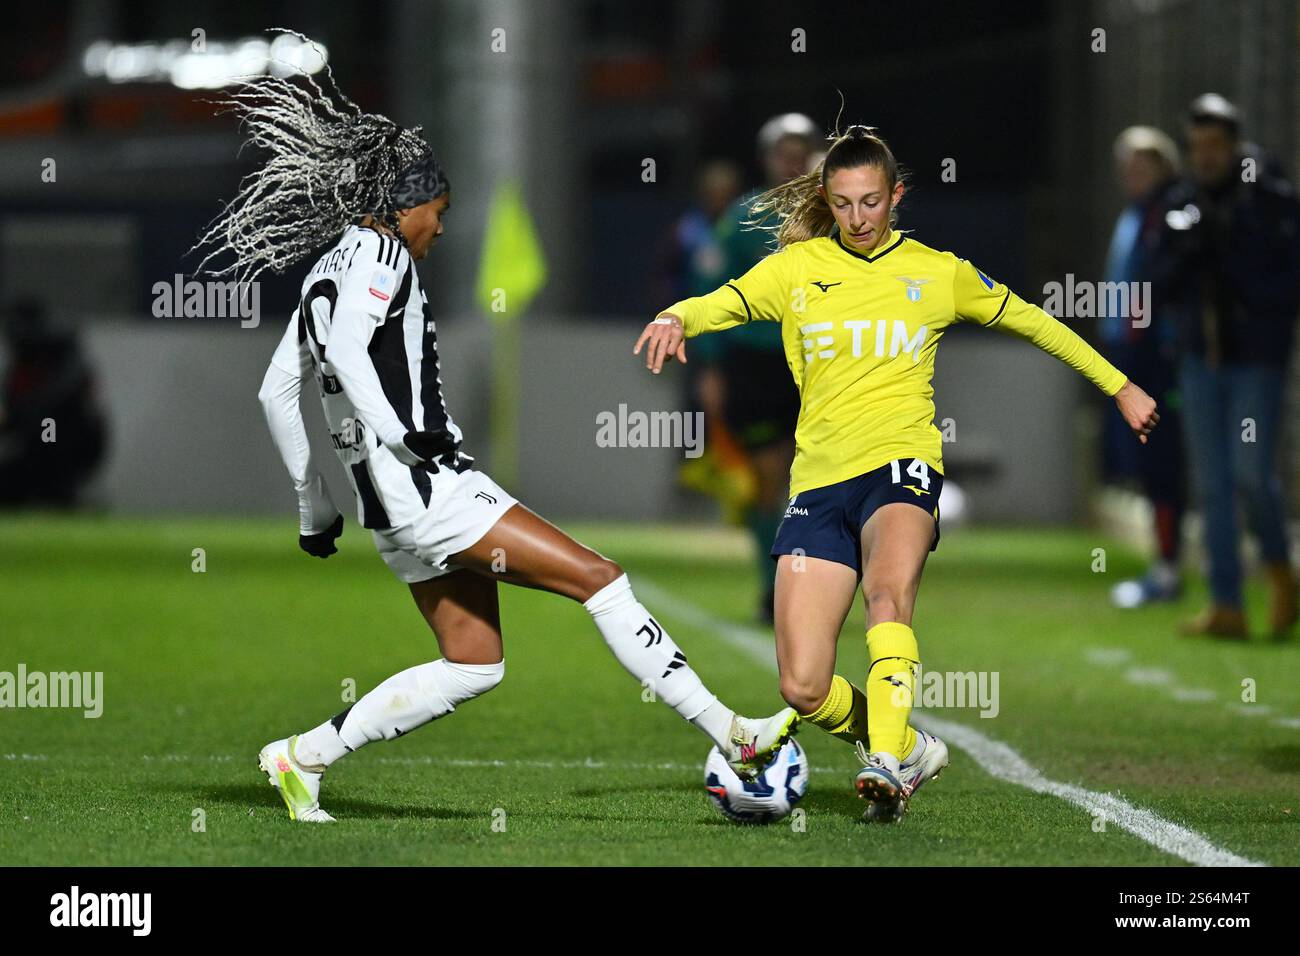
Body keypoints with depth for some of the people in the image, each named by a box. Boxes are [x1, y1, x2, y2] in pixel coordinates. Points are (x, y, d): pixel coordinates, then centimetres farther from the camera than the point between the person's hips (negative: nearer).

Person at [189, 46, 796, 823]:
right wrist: (402, 434, -31)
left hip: (396, 507, 10)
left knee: (474, 665, 14)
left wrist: (316, 505, 27)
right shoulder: (377, 253, -7)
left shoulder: (328, 271, 19)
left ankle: (304, 756, 12)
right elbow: (347, 348, -25)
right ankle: (731, 734, -12)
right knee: (602, 581, -9)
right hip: (429, 489, -10)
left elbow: (278, 393, 24)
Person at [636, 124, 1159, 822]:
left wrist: (1120, 387, 25)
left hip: (901, 463, -2)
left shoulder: (938, 273, 11)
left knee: (888, 590, -37)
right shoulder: (796, 268, 9)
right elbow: (719, 305, -5)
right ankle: (909, 749, 17)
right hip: (819, 479, 2)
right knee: (803, 689, -9)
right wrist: (676, 317, -29)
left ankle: (884, 766, -41)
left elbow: (1033, 323, 22)